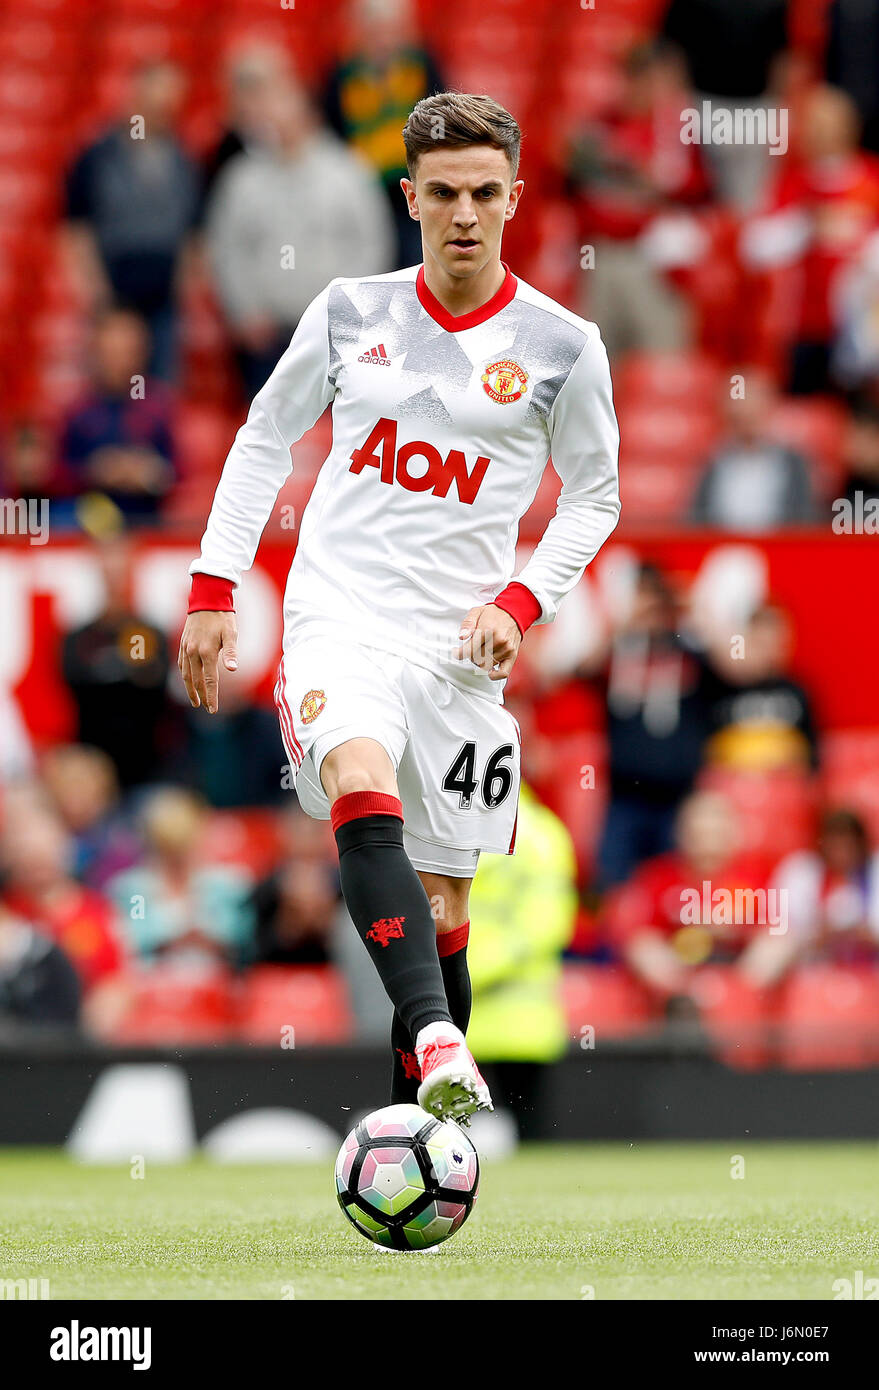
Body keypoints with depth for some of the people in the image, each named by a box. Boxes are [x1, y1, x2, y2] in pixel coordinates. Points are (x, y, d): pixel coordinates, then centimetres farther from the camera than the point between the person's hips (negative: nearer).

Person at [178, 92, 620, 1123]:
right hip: (337, 620, -1)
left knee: (440, 906, 4)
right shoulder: (352, 313, 5)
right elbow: (265, 438, 17)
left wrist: (521, 604, -3)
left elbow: (594, 497, 12)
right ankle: (441, 1047, -45)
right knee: (363, 790, -31)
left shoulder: (561, 345, 1)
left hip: (457, 646, 1)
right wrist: (213, 589, 11)